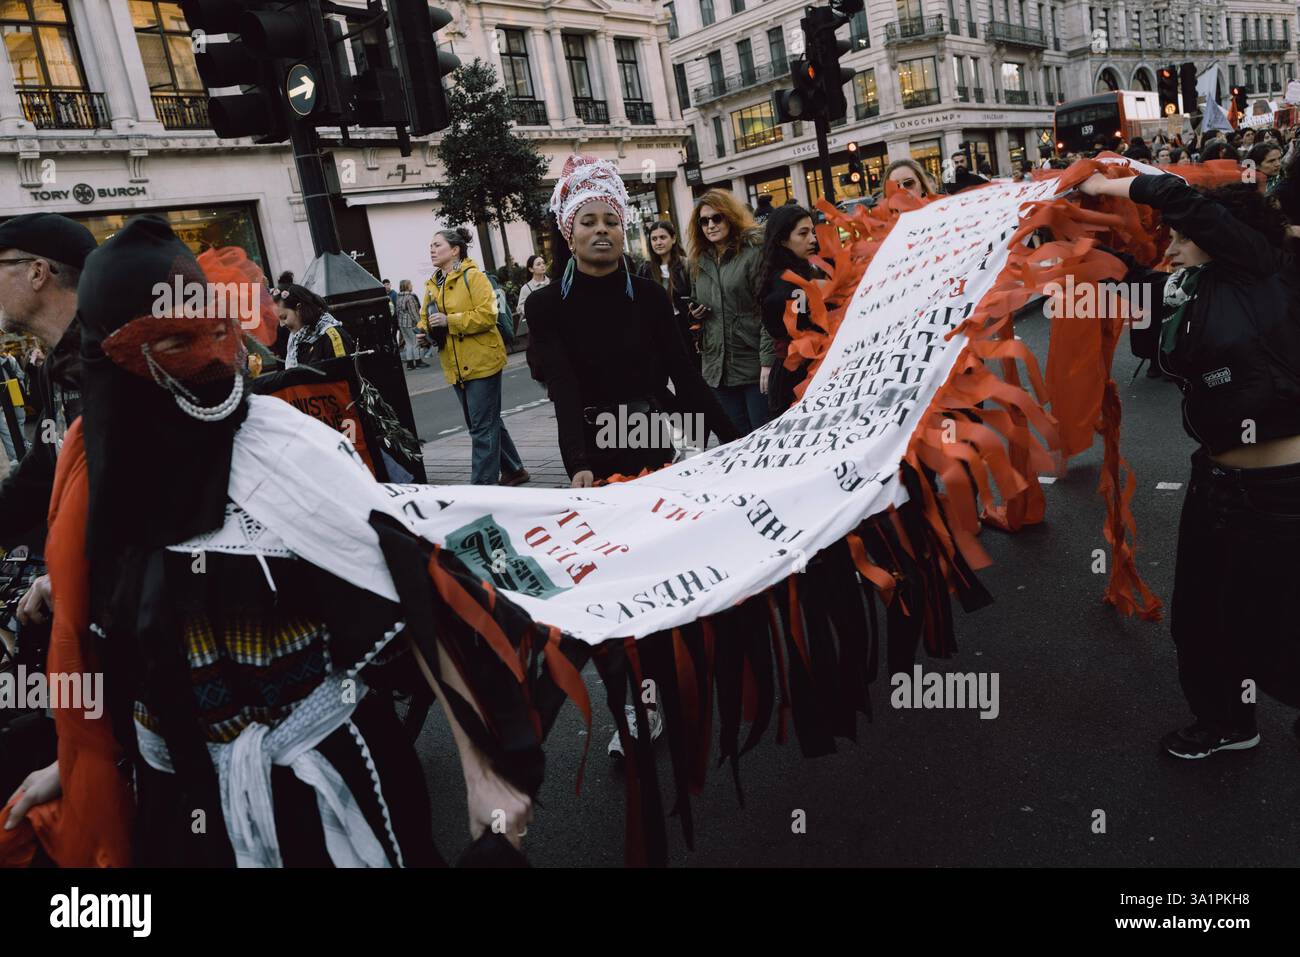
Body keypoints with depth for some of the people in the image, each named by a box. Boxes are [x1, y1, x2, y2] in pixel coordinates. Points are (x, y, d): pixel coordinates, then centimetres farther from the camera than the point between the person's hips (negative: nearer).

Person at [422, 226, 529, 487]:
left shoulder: (472, 276, -8)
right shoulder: (432, 284, 14)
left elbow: (487, 315, -18)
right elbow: (425, 317, 20)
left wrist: (449, 321, -21)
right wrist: (425, 332, -2)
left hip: (481, 362, -8)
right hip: (456, 367, 8)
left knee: (482, 428, -6)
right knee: (485, 423, 16)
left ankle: (482, 485, -3)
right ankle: (513, 470, 30)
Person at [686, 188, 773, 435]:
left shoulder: (754, 252, -4)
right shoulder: (700, 262, 17)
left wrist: (768, 360, -18)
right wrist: (694, 314, 6)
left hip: (754, 365, -6)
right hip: (718, 367, 6)